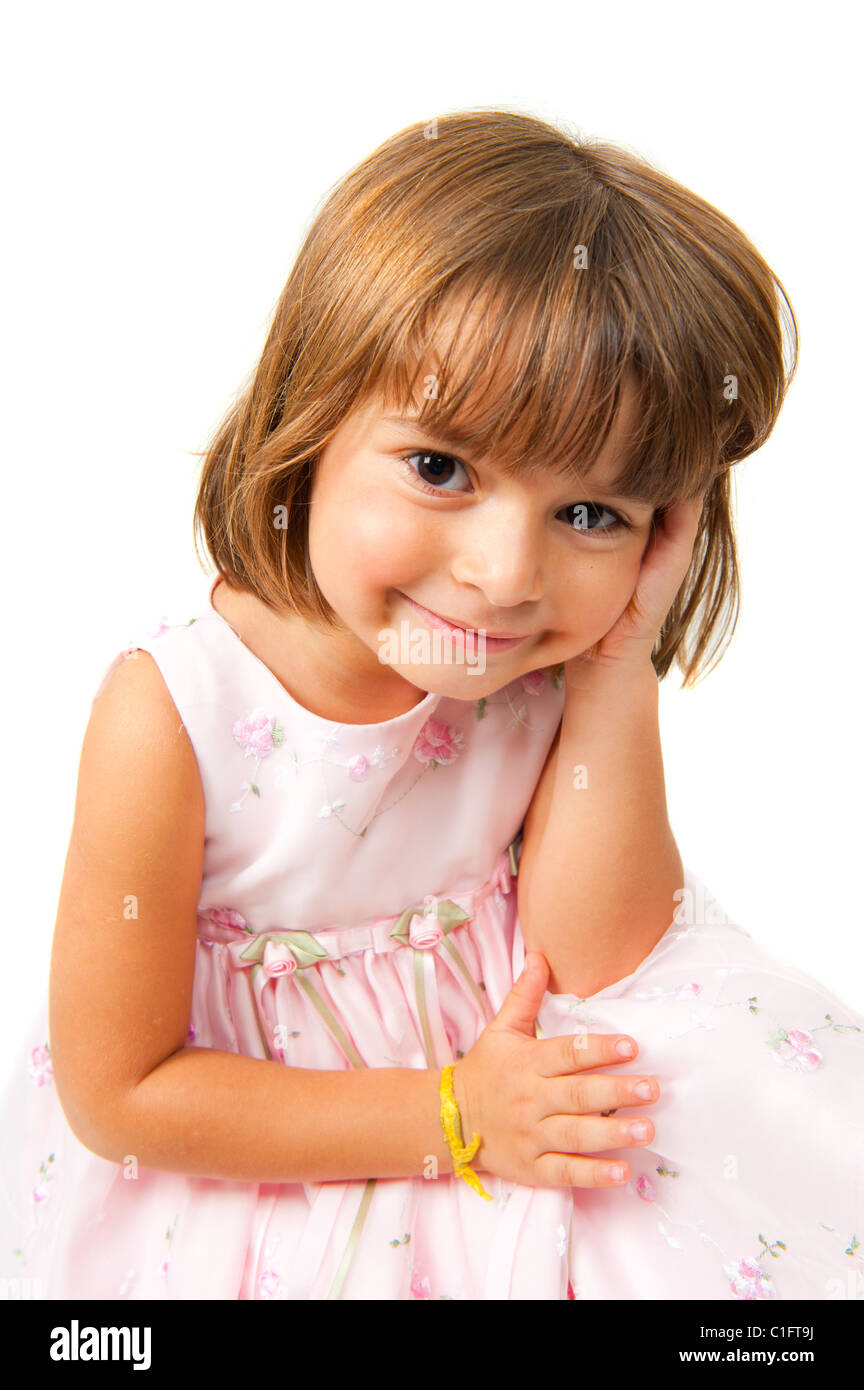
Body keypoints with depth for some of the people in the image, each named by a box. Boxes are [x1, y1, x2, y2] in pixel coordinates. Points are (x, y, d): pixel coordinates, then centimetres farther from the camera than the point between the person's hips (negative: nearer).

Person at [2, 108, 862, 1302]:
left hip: (516, 1047, 3)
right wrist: (453, 1118, -21)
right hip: (254, 1165, -2)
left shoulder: (557, 664, -14)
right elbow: (116, 1092, -19)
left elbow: (592, 959, -13)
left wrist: (616, 683, -23)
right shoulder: (172, 713, -25)